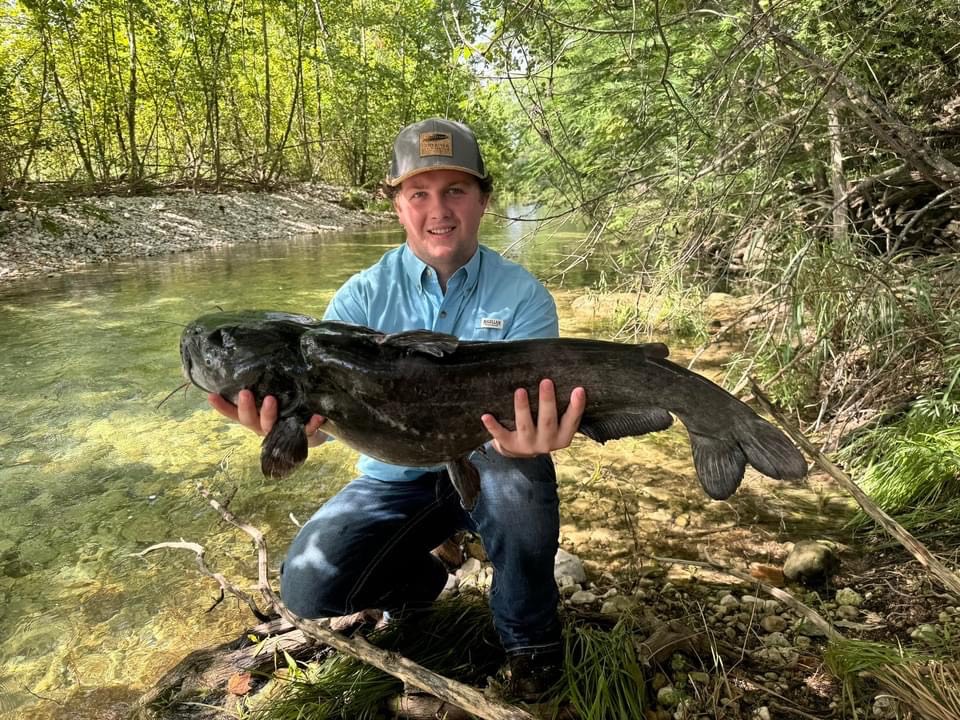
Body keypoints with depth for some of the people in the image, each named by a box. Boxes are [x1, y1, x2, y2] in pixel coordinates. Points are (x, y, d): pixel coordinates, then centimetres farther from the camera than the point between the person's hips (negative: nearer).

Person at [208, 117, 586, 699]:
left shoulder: (524, 296, -11)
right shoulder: (363, 296, -8)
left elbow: (527, 410, -22)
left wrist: (524, 440, -48)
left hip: (484, 470, -1)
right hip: (394, 480, 2)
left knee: (519, 471, -36)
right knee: (308, 589, -18)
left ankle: (531, 636, -6)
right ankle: (420, 578, 17)